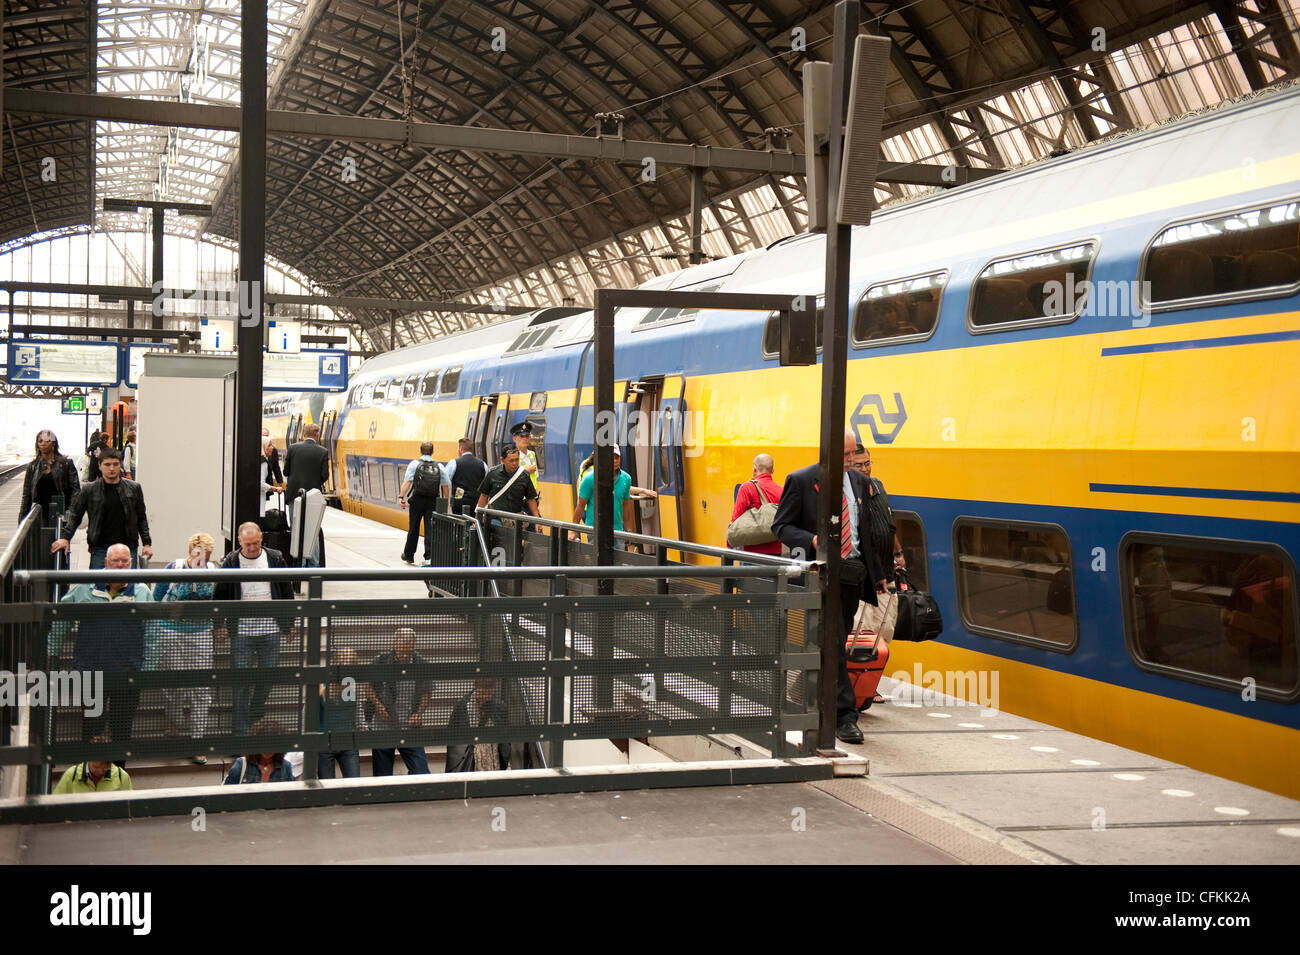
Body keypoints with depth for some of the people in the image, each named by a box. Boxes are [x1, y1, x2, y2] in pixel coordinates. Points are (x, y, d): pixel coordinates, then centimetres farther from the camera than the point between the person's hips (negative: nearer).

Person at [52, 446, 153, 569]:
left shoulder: (134, 488, 7)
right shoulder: (89, 490, 4)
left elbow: (141, 518, 12)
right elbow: (74, 516, 10)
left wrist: (147, 543, 6)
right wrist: (65, 538, -3)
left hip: (128, 548, 1)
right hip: (100, 549, -1)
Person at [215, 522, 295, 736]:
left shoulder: (275, 559, 2)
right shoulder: (230, 563, -2)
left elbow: (287, 592, 11)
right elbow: (219, 596, 7)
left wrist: (289, 623, 10)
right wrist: (220, 624, 2)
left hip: (270, 630, 2)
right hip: (241, 631, -2)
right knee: (241, 681, -3)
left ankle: (255, 718, 26)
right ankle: (241, 730, 2)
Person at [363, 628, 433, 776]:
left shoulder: (421, 664, 0)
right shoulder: (381, 661, -5)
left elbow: (427, 693, 9)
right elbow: (368, 687, 4)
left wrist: (419, 713, -6)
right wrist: (378, 705, -12)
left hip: (410, 728, 1)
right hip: (382, 728, -1)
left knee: (421, 772, -5)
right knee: (382, 774, 9)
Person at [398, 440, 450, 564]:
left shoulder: (414, 464, -2)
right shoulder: (439, 467, 5)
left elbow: (407, 482, -13)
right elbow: (446, 486, 1)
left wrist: (401, 497, -17)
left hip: (417, 500, -1)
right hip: (433, 501, 1)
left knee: (413, 528, 11)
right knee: (430, 529, 0)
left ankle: (408, 555, 24)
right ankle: (429, 556, -10)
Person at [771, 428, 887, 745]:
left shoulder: (859, 482, 14)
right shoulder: (800, 481, -3)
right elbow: (780, 526, -3)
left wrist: (876, 573, 19)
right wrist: (811, 540, -20)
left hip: (852, 573, 6)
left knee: (836, 644, 11)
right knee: (833, 643, -12)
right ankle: (845, 716, -11)